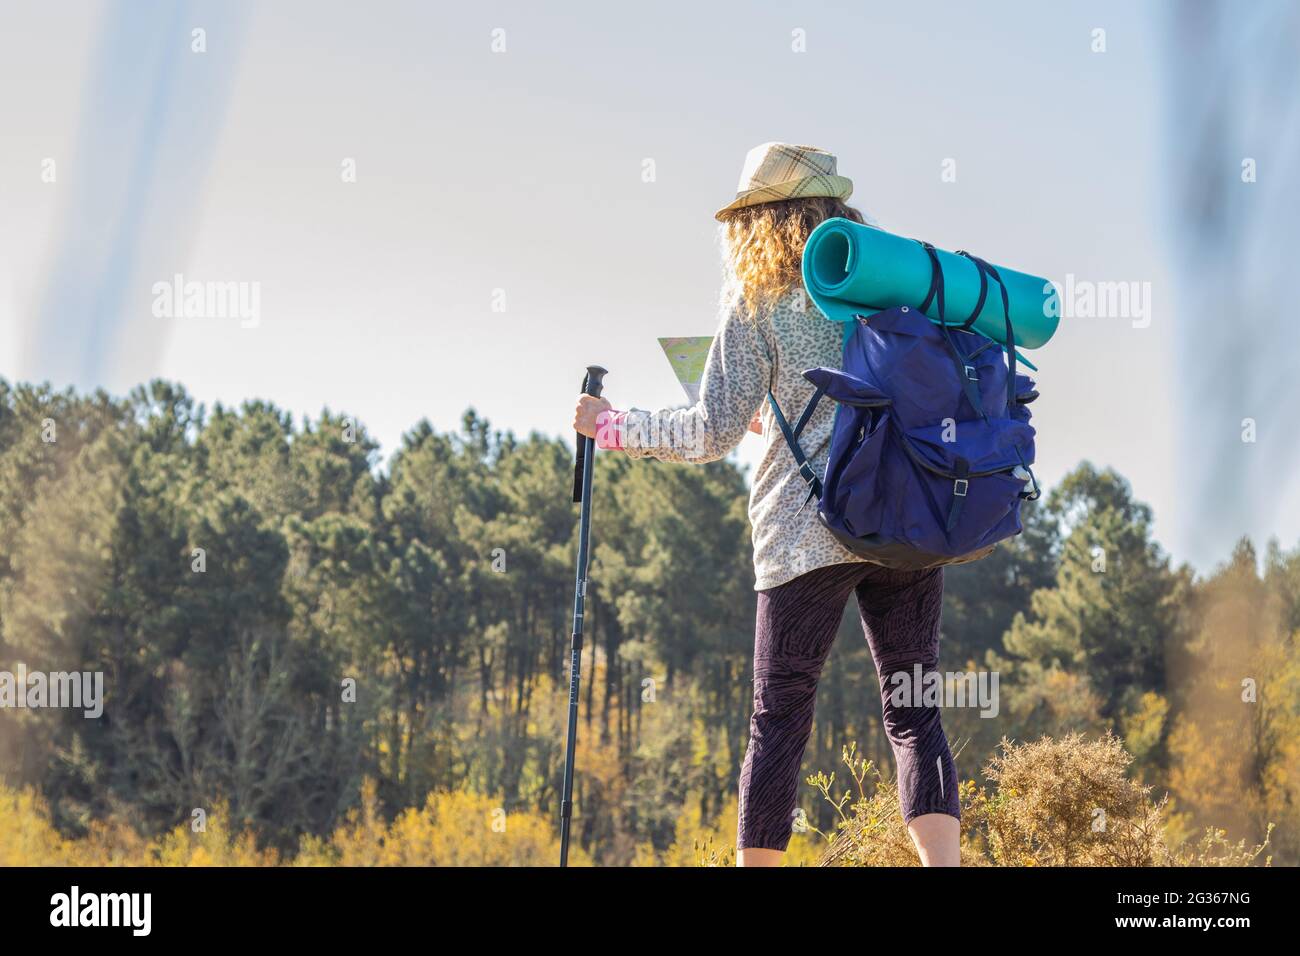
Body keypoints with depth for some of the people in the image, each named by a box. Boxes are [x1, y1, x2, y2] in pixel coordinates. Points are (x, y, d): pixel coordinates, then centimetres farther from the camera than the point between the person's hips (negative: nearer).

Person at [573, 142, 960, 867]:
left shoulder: (757, 303, 1)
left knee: (780, 718, 2)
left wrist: (613, 428, 11)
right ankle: (944, 861, -10)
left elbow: (715, 433, -3)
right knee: (915, 712, 4)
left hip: (808, 528, -3)